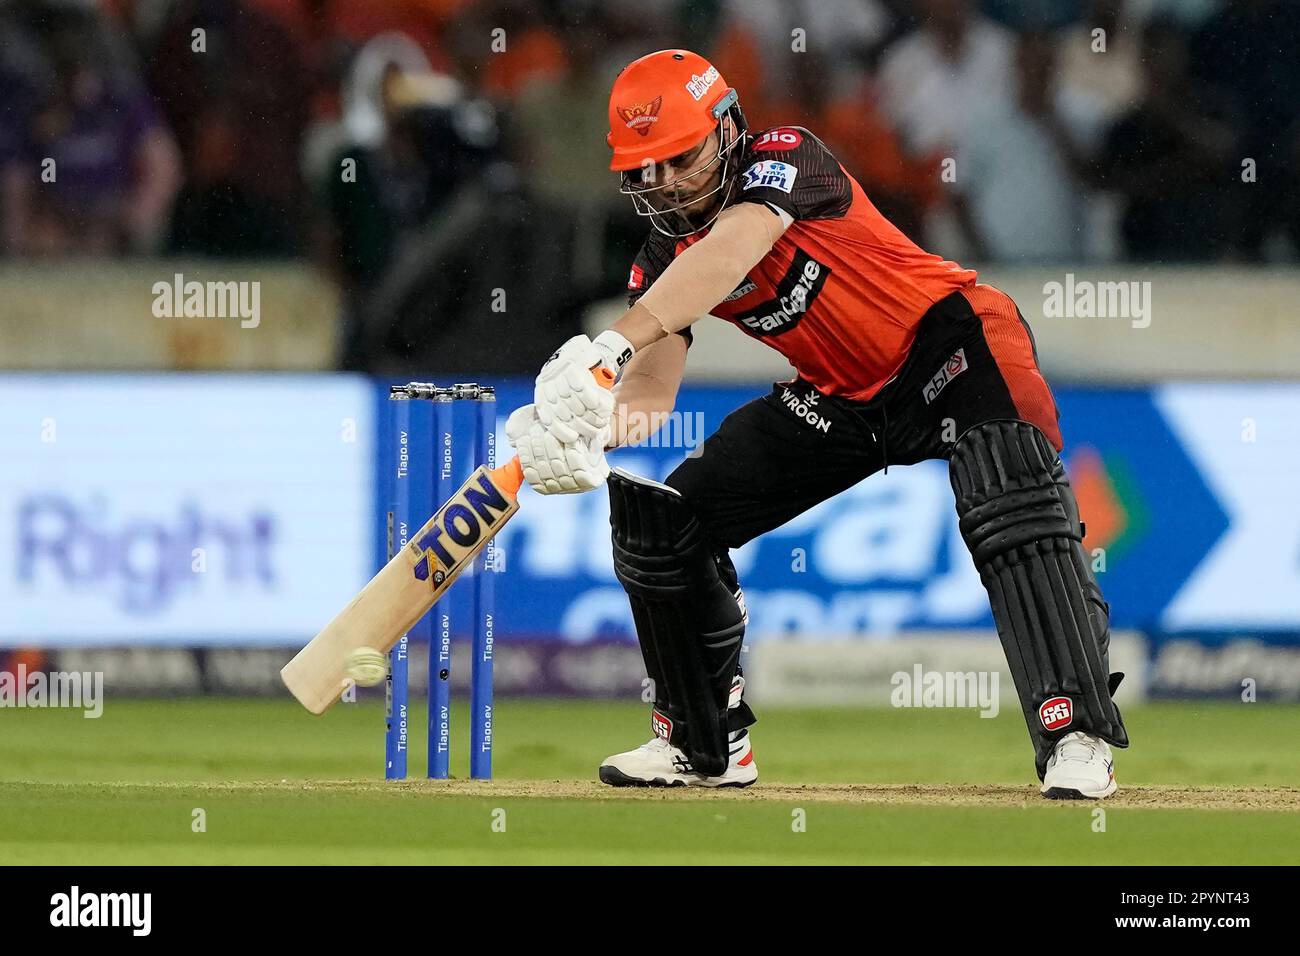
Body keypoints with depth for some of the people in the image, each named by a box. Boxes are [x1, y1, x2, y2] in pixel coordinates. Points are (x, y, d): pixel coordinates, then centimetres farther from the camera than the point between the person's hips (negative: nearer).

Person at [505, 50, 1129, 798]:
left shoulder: (786, 157, -23)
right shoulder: (664, 260, -4)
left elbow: (734, 248, -43)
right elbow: (653, 379, -18)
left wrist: (616, 340, -57)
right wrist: (588, 428, -43)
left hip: (952, 344, -7)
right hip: (841, 399, 7)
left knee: (1013, 511, -34)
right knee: (662, 520, 2)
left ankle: (1076, 736, -32)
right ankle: (708, 746, 18)